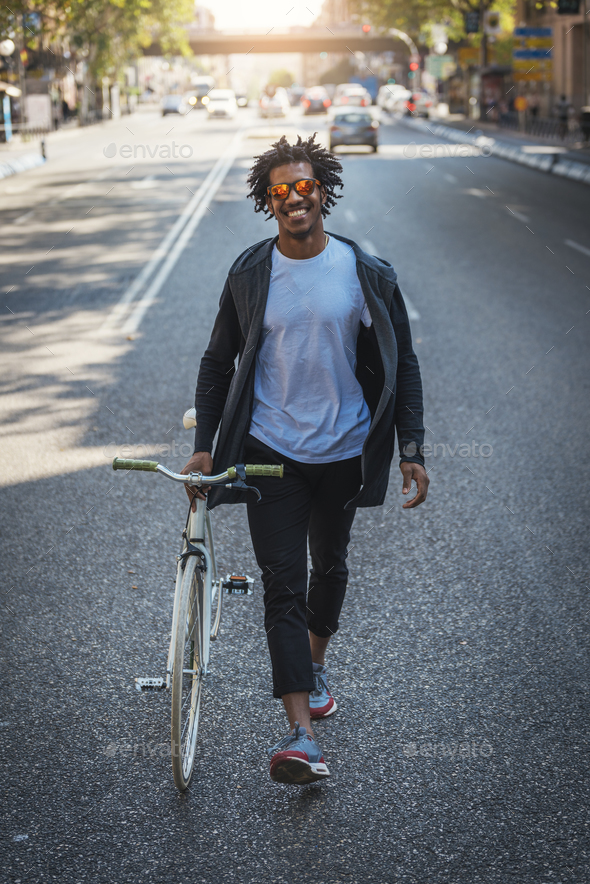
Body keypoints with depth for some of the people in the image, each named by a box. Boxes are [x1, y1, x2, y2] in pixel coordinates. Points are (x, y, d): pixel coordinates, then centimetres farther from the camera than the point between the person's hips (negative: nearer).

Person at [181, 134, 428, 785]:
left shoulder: (367, 274, -4)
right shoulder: (248, 276, -2)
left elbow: (401, 363, 2)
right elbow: (218, 362, 7)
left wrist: (411, 451, -3)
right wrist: (204, 446, 1)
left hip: (343, 450, 1)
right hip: (271, 451, -1)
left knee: (329, 566, 19)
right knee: (282, 584, -8)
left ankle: (315, 663, 48)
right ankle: (300, 735, -12)